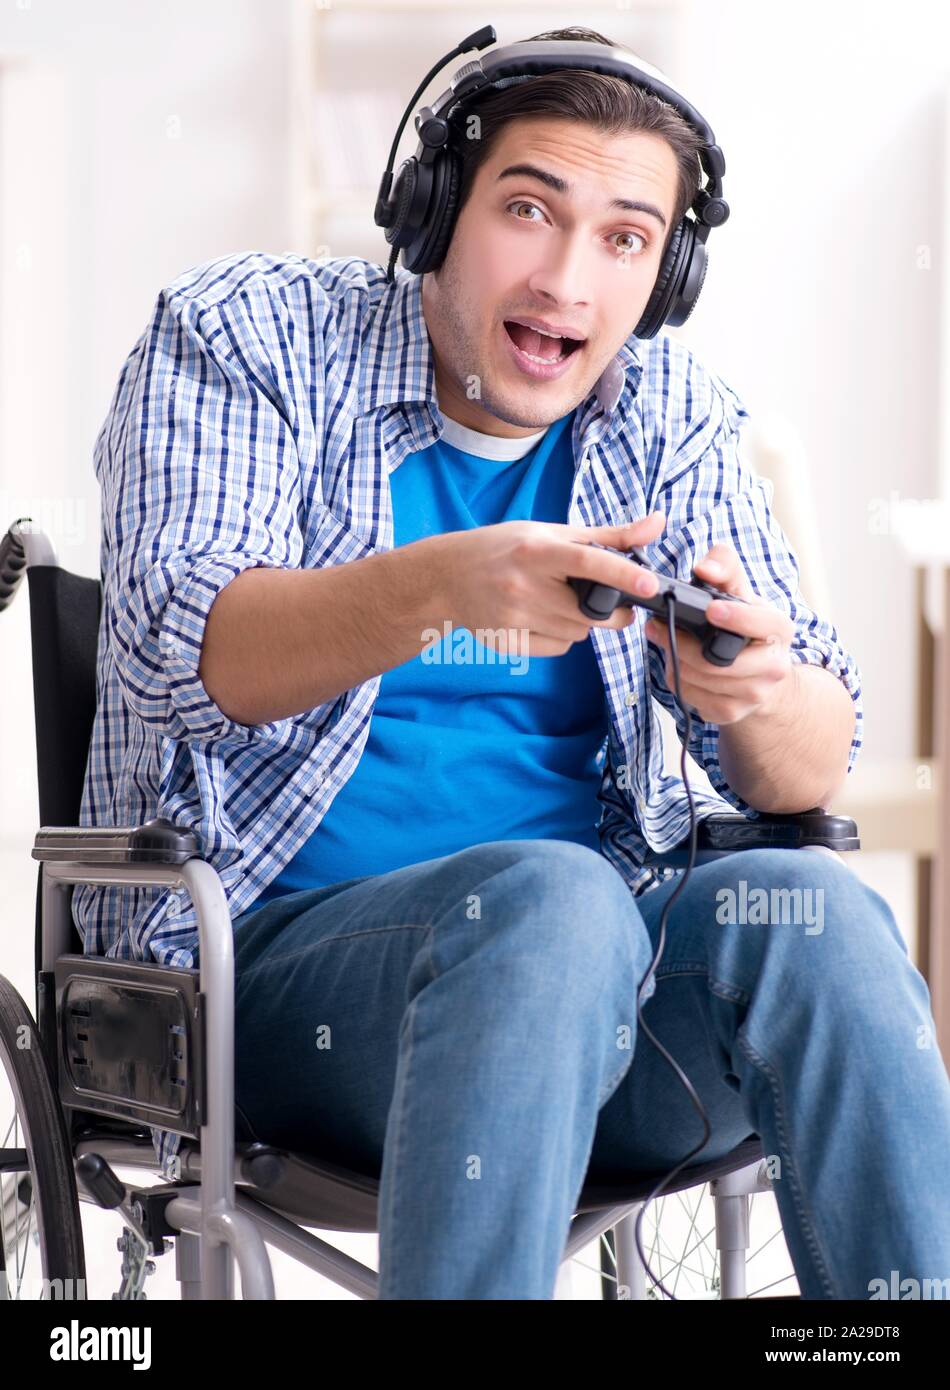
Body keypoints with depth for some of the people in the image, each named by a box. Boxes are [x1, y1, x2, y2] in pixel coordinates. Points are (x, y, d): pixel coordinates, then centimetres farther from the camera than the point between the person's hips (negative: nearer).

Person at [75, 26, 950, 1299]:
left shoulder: (671, 419, 11)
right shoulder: (242, 337, 1)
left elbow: (809, 776, 4)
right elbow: (173, 653, -16)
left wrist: (759, 694, -21)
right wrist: (443, 587, -34)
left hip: (593, 954, 4)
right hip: (273, 945, -3)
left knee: (813, 909, -26)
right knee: (551, 901, -33)